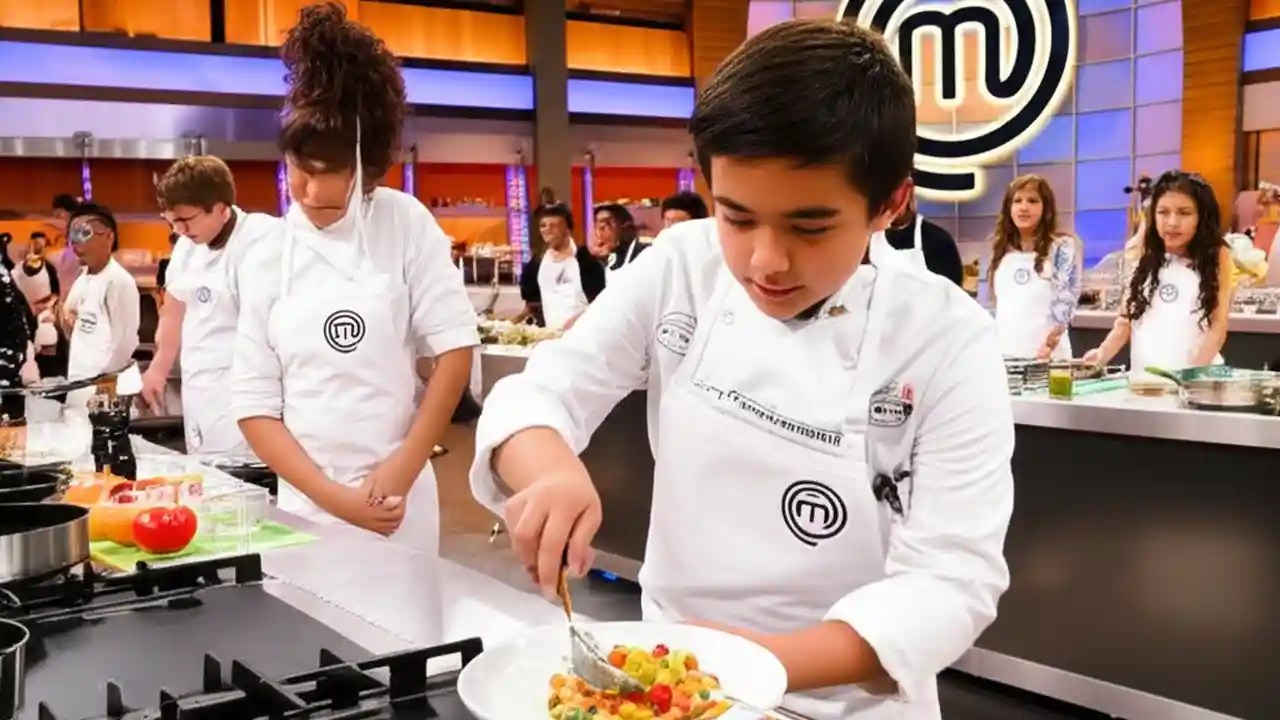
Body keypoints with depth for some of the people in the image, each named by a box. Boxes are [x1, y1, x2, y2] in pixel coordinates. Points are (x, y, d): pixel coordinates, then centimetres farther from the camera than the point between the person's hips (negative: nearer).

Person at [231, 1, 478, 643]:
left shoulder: (404, 224, -3)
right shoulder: (265, 260, 2)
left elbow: (454, 349, -4)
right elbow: (253, 403, 2)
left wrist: (402, 470, -9)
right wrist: (332, 496, -8)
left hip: (398, 492, -2)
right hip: (305, 499, 2)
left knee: (405, 641, 0)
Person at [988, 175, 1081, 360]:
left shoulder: (1062, 247, -1)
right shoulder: (1001, 250, 12)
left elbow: (1065, 302, -9)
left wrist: (1049, 345, -19)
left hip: (1047, 353, -4)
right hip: (1005, 352, 4)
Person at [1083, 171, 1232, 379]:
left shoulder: (1216, 257, 5)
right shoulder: (1144, 260, 13)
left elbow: (1219, 325, -1)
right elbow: (1127, 321, 12)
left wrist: (1195, 371, -15)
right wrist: (1102, 353, -7)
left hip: (1195, 378, -2)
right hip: (1143, 378, 2)